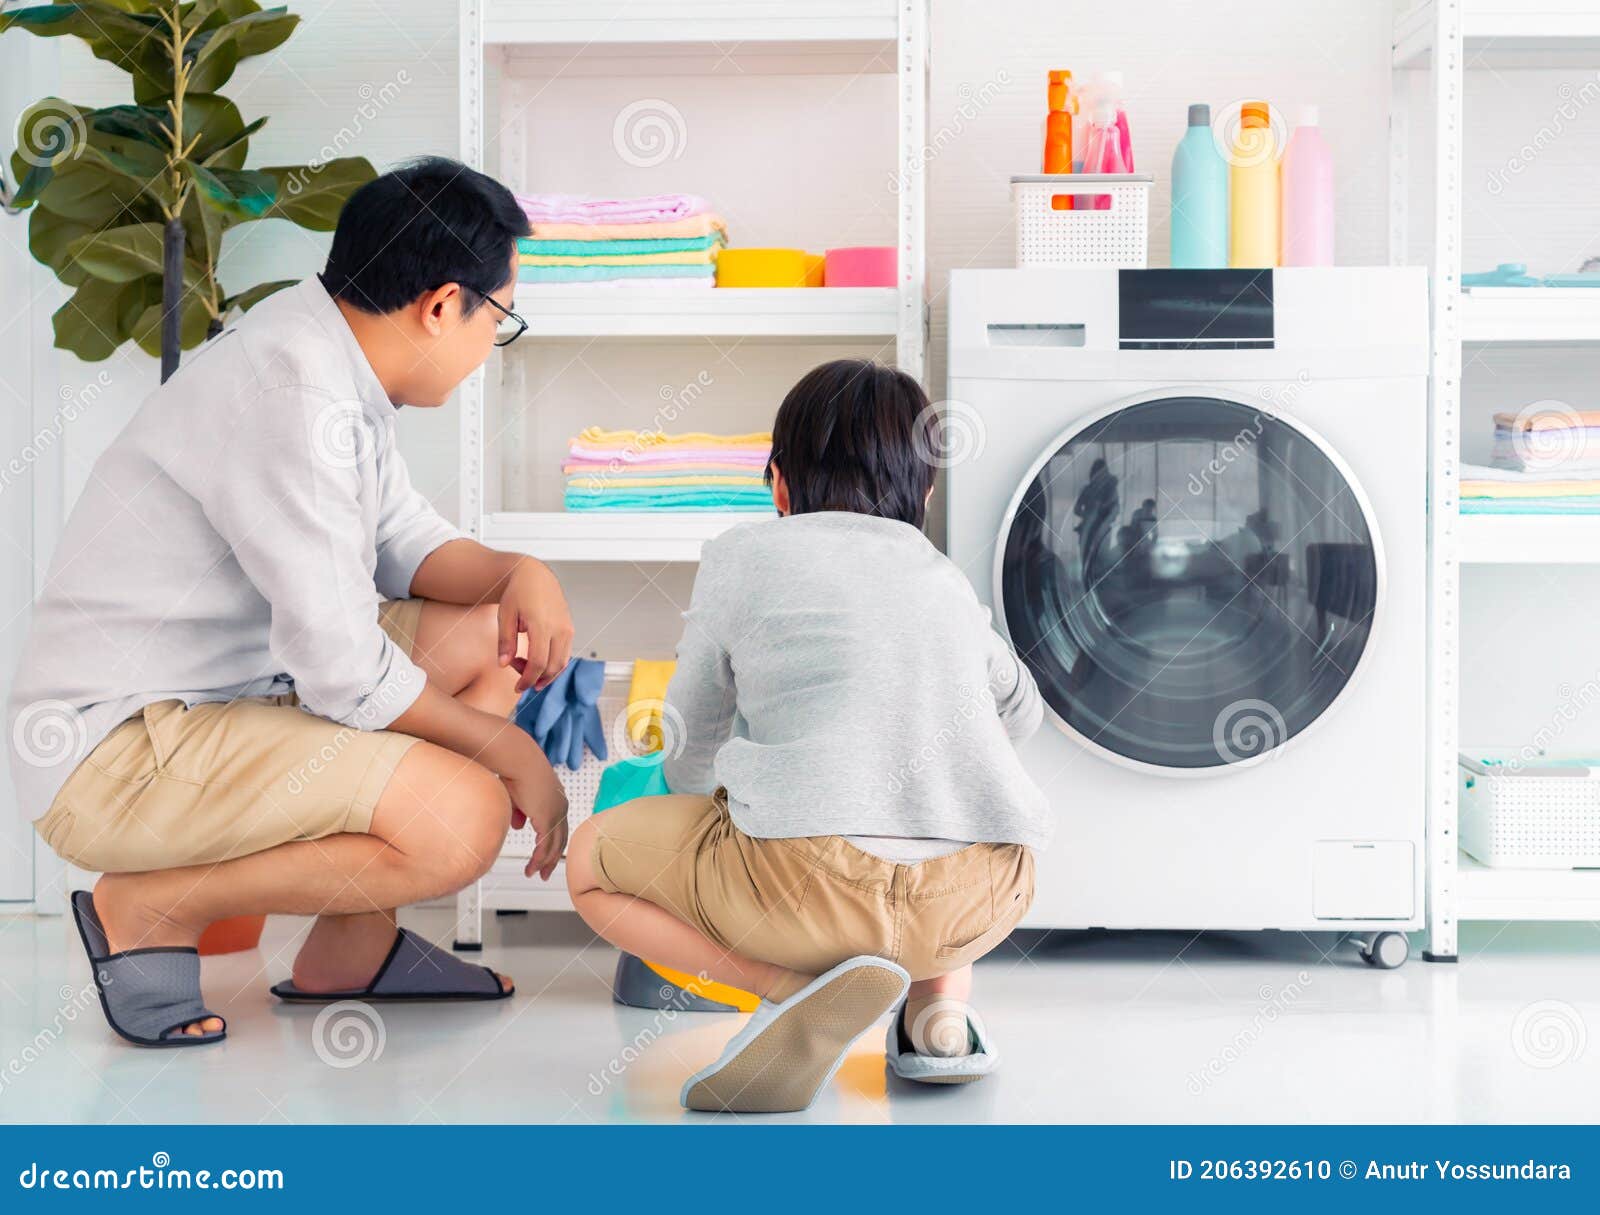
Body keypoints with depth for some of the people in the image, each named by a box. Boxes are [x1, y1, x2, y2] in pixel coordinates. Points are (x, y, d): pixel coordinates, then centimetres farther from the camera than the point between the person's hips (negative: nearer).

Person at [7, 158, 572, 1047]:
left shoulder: (332, 359, 6)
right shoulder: (291, 397, -24)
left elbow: (405, 541, 18)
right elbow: (345, 673, -24)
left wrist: (519, 574, -3)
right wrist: (511, 752, -11)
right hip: (116, 751, -11)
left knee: (499, 635, 10)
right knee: (459, 819, -25)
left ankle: (351, 946, 10)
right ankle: (152, 909, -6)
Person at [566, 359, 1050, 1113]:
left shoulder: (743, 555, 14)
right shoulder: (945, 578, 24)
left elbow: (690, 757, 22)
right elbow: (1019, 710, 43)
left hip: (813, 877, -5)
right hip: (982, 898, 5)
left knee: (591, 861, 19)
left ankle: (794, 987, -6)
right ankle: (941, 1006, 12)